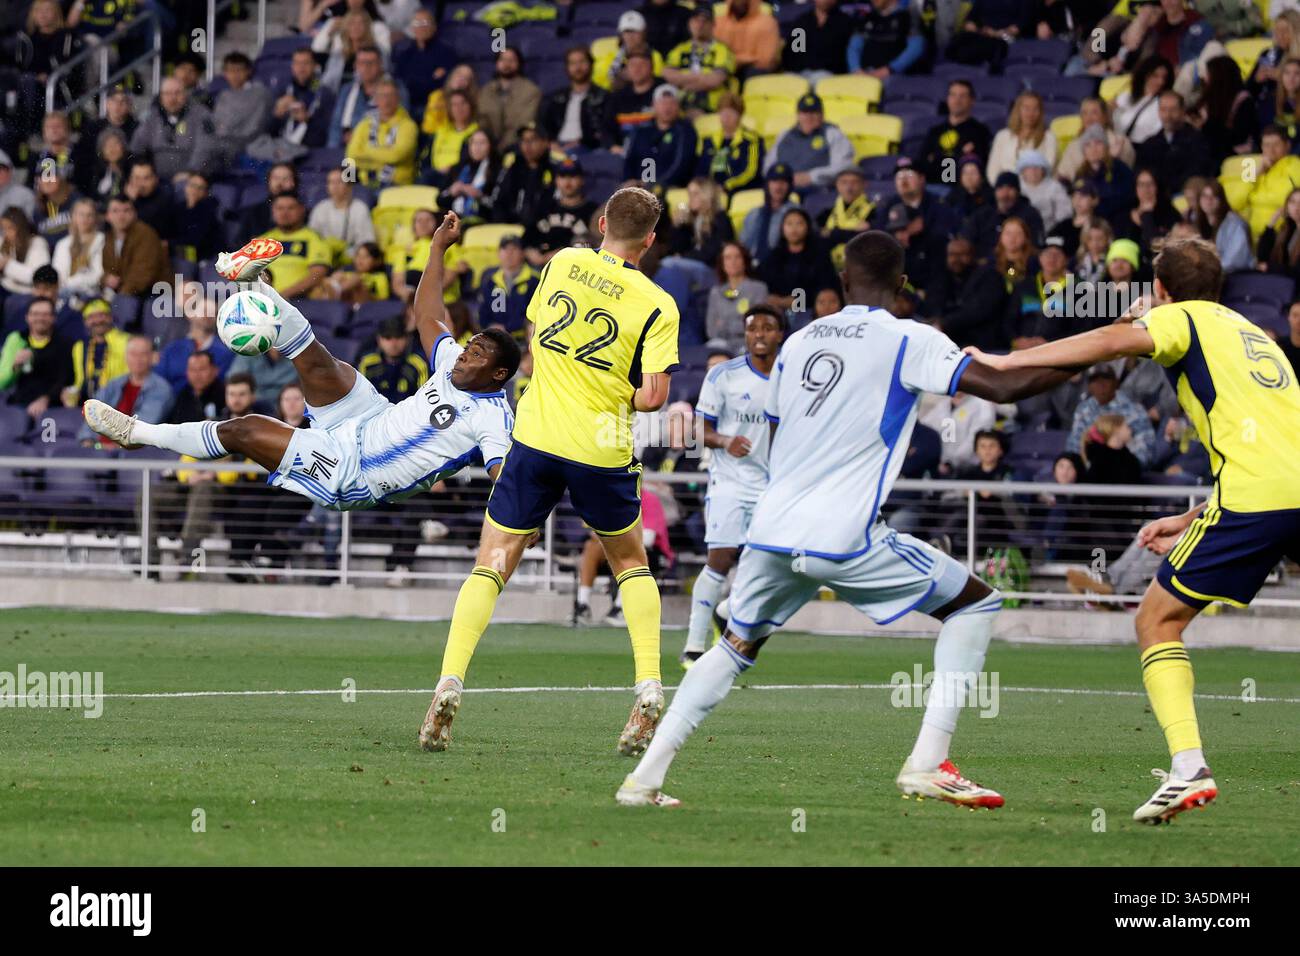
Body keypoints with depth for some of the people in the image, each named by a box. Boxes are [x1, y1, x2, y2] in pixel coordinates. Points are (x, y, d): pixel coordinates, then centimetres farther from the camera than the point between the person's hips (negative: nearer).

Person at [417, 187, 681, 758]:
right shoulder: (657, 307, -7)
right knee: (631, 564, 21)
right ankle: (649, 695, 10)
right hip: (602, 452, -1)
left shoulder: (563, 263, 3)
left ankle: (448, 686, -11)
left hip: (537, 434, 1)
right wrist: (623, 401, 9)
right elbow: (653, 396, -12)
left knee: (491, 566, 6)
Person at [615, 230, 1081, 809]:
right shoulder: (909, 342, -2)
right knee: (975, 603, 9)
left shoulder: (797, 342, 16)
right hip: (842, 541, -5)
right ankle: (928, 764, -2)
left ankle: (645, 777, 16)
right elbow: (1003, 387, -11)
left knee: (735, 647, 25)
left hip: (770, 531, 5)